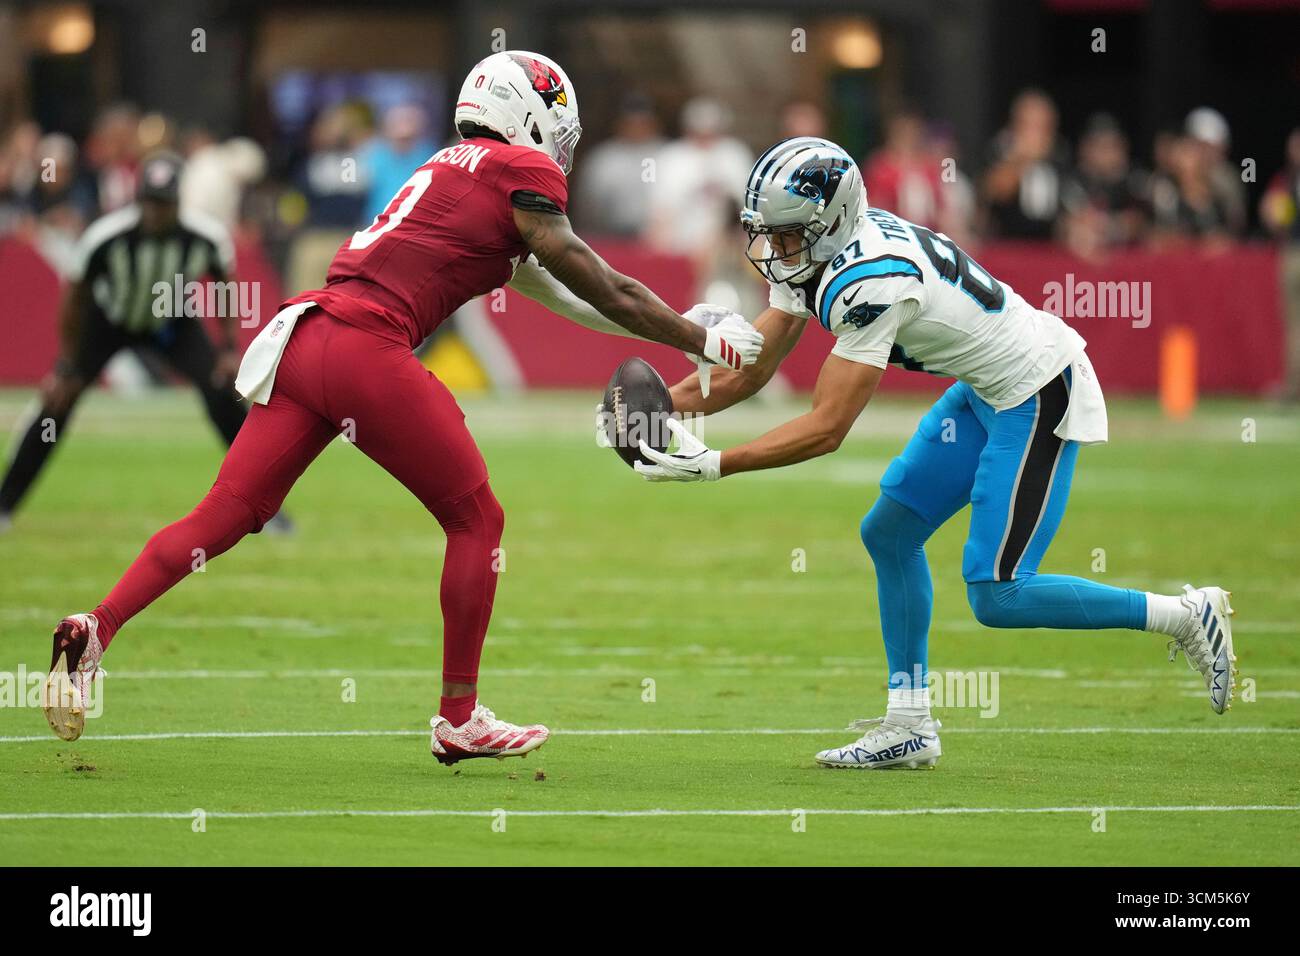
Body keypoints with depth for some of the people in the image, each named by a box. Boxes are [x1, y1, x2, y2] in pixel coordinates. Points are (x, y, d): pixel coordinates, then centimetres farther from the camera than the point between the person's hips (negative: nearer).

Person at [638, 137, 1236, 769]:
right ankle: (909, 725, 14)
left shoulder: (869, 281, -30)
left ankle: (1187, 617, 3)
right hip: (988, 390, 10)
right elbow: (749, 372, 3)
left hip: (1039, 396, -10)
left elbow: (825, 430, -28)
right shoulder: (815, 252, -1)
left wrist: (710, 465, -29)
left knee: (996, 595, -10)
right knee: (889, 533, 8)